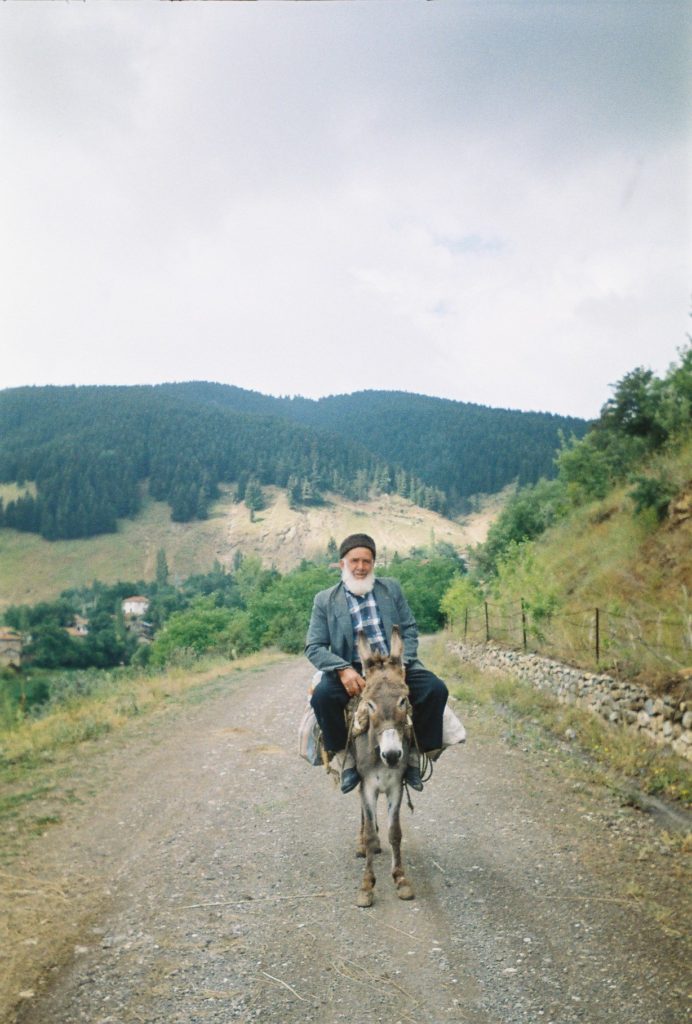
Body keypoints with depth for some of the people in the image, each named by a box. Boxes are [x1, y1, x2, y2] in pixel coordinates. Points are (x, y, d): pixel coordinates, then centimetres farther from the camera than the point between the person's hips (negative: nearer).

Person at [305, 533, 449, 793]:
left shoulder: (391, 588, 12)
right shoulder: (325, 600, 6)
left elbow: (409, 629, 10)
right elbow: (314, 647, 0)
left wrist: (401, 663, -9)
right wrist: (343, 669, -18)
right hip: (351, 671, -1)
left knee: (436, 689, -22)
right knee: (322, 695, -31)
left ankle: (415, 753, -2)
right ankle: (342, 755, -7)